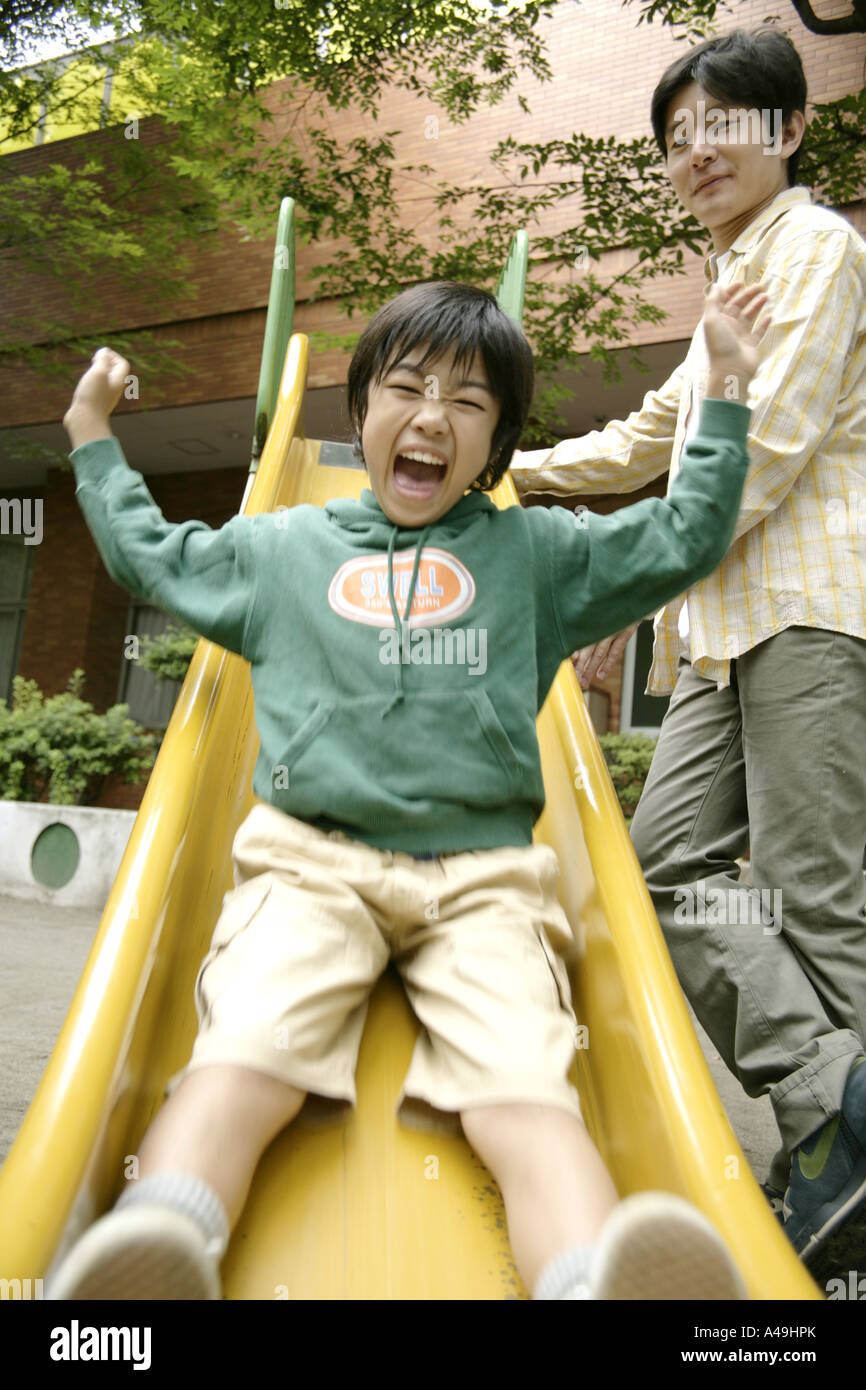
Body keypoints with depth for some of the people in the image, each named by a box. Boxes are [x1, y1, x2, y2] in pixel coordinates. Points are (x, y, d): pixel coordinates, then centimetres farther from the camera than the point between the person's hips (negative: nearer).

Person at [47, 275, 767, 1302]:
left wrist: (723, 389, 24)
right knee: (239, 1060, -29)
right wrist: (95, 440, 44)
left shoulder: (535, 554, 22)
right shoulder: (283, 548, 24)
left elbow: (681, 542, 24)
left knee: (526, 1093, -28)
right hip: (313, 861, 1)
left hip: (482, 876, 0)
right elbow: (148, 554, 37)